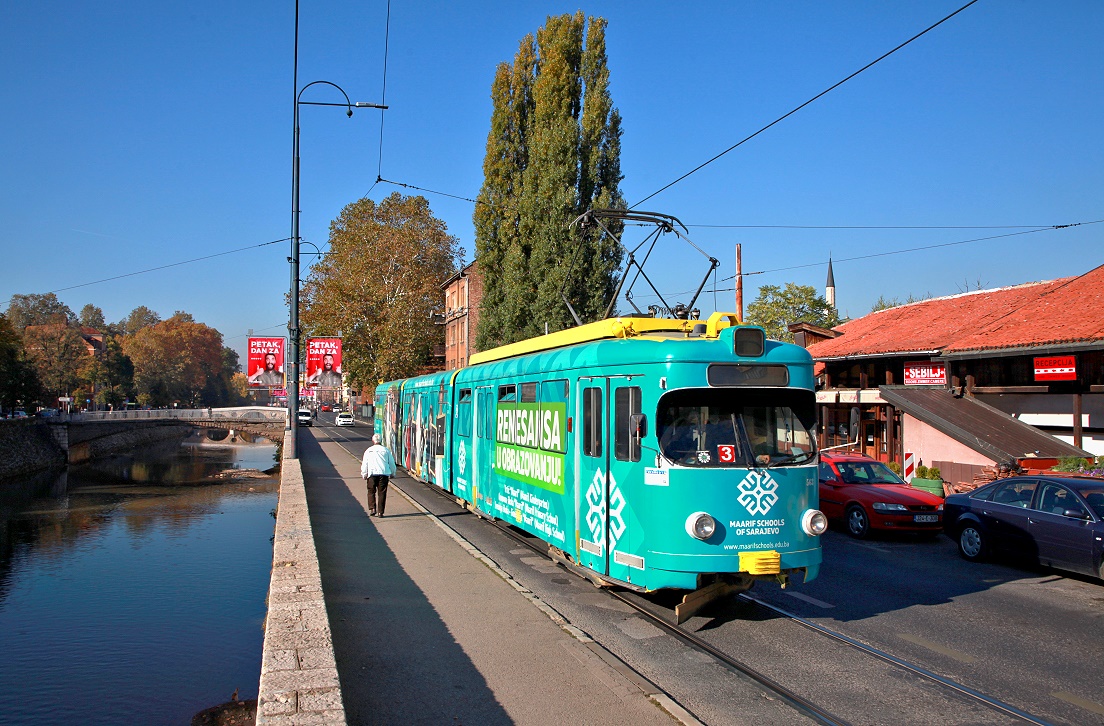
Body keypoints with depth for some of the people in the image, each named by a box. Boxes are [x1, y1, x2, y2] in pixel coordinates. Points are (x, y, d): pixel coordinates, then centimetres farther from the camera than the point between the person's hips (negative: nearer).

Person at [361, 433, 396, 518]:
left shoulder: (368, 450, 3)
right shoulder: (385, 450, 5)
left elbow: (364, 464, 4)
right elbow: (392, 463, 10)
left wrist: (364, 475, 14)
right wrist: (392, 473, 23)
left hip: (372, 474, 0)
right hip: (384, 473, 0)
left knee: (371, 492, 10)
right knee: (381, 493, 3)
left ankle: (372, 509, -5)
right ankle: (380, 512, 0)